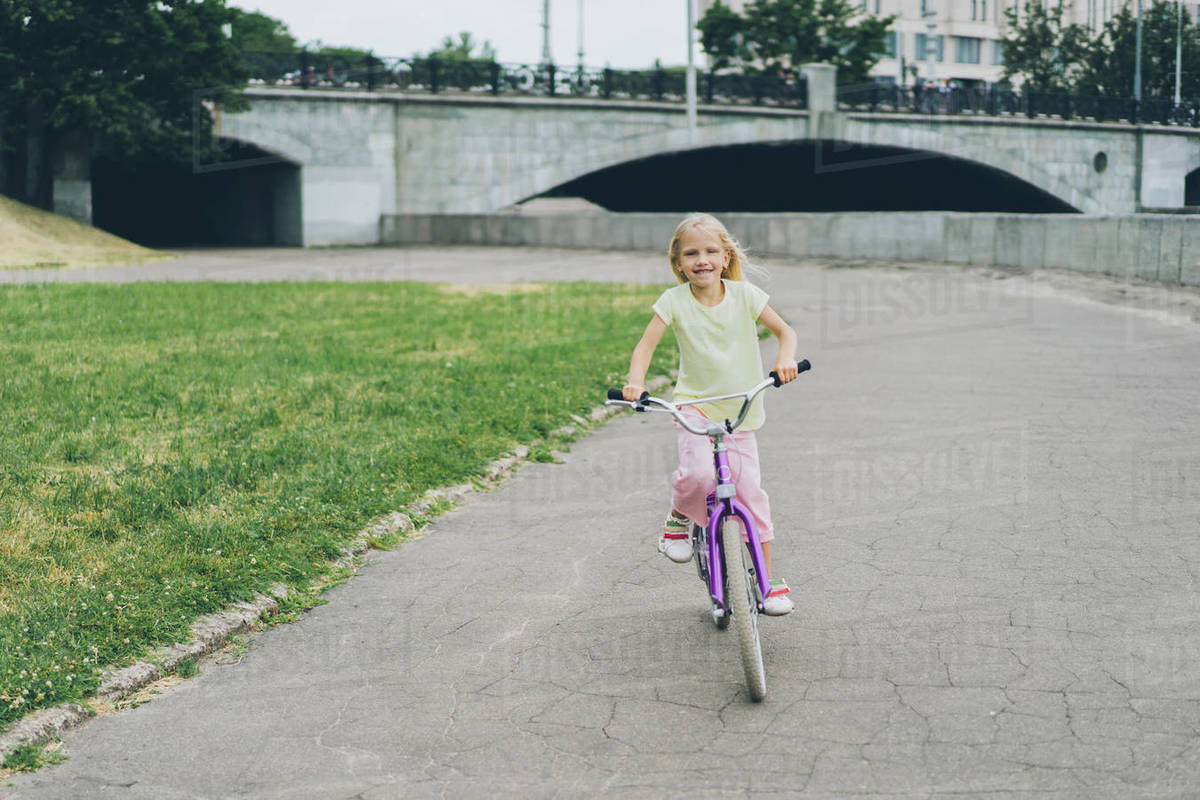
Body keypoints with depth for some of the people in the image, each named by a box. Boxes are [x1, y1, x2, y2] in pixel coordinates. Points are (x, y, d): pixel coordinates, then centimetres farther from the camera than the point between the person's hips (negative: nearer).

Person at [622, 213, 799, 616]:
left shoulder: (744, 294, -4)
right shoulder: (674, 301, -7)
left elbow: (785, 330, 0)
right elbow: (646, 345, -10)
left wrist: (785, 359, -23)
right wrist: (636, 382, -30)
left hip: (740, 411, 2)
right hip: (695, 405, -2)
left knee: (750, 494, 0)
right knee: (699, 473, -28)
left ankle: (768, 578, 16)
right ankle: (678, 518, 6)